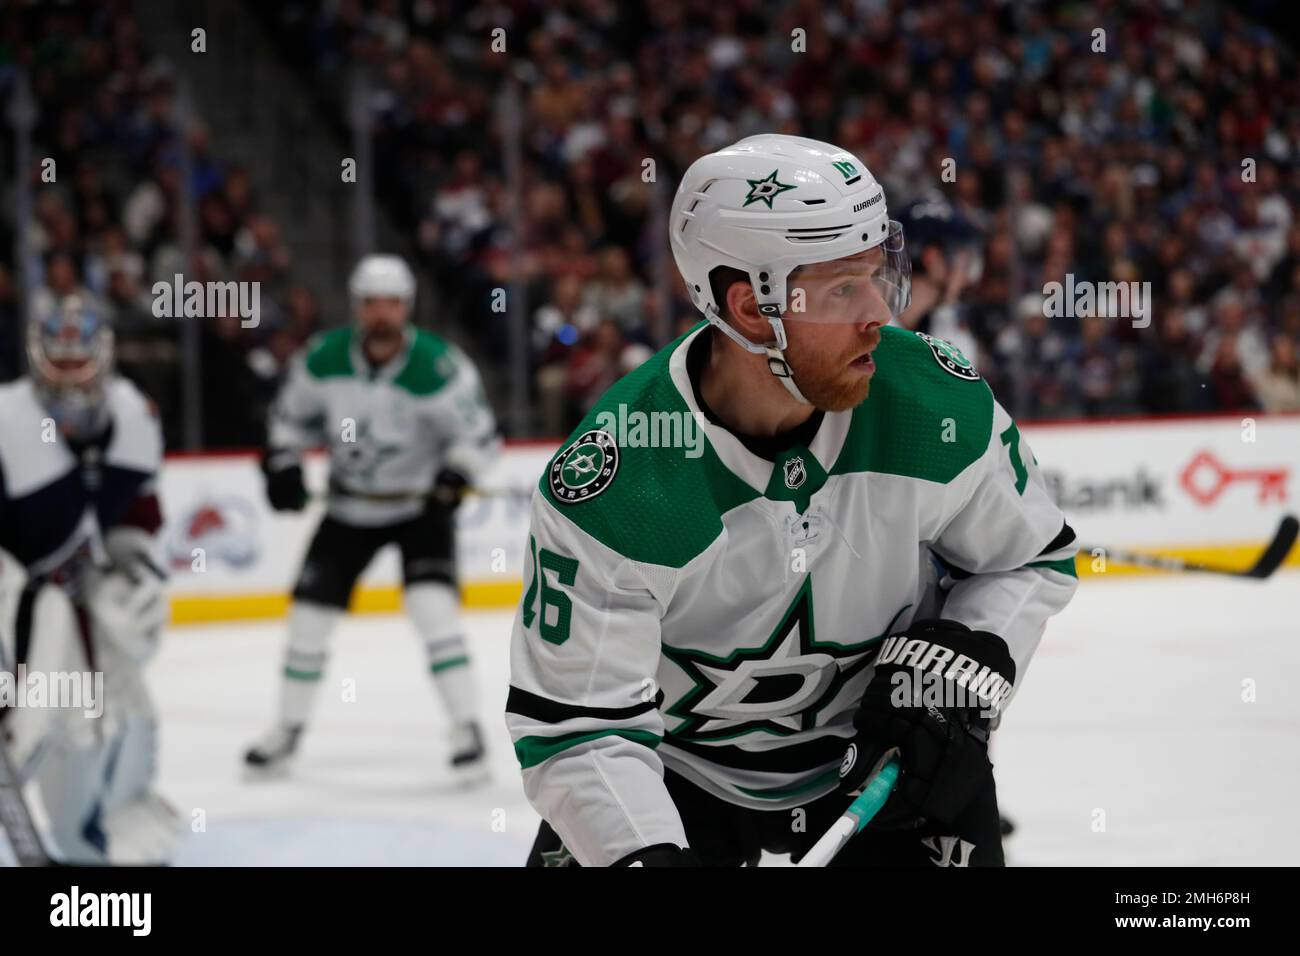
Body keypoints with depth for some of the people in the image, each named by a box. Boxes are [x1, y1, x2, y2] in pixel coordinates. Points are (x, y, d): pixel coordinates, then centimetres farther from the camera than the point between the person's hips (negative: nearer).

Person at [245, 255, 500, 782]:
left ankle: (468, 730, -14)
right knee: (309, 613, 5)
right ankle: (287, 729, 24)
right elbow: (293, 414, 6)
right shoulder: (323, 359, -12)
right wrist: (282, 463, -7)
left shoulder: (438, 367, -22)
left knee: (433, 609, -21)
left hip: (419, 505, -4)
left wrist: (453, 477, -30)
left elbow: (479, 436, -14)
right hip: (349, 507, 4)